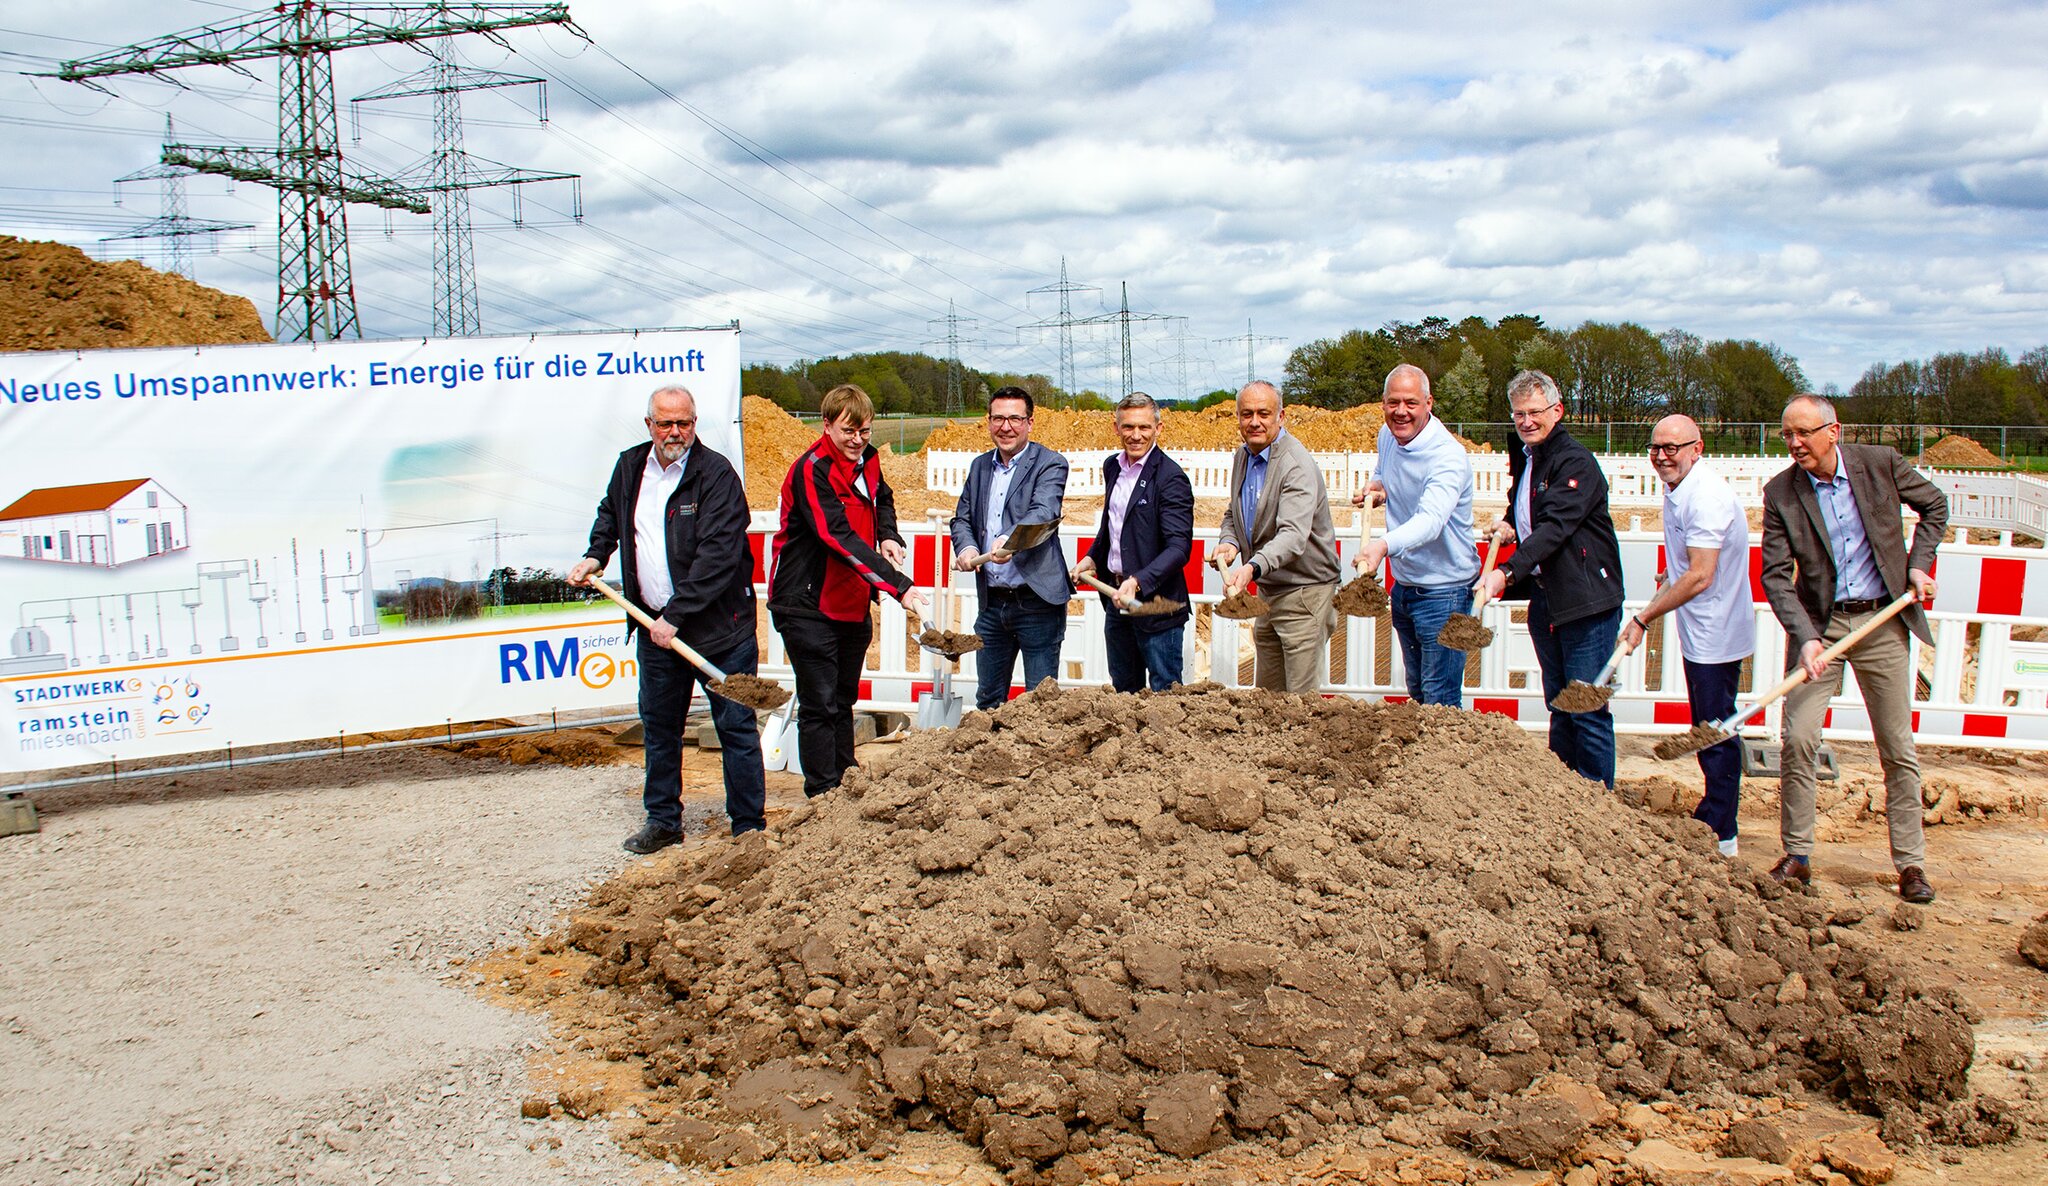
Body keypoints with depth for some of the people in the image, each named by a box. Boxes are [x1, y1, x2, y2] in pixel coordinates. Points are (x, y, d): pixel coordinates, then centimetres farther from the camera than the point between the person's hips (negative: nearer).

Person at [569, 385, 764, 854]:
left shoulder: (716, 474, -14)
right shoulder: (630, 467, 7)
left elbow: (716, 555, -20)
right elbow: (609, 513, 30)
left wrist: (676, 616, -21)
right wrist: (596, 555, 13)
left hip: (717, 624, -6)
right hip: (655, 624, 6)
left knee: (735, 725, -1)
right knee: (658, 726, 15)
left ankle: (749, 827, 8)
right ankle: (663, 820, 28)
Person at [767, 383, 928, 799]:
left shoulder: (867, 460, 4)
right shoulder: (811, 470, -20)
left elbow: (882, 499, 27)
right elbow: (841, 539, -30)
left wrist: (888, 535, 3)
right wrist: (899, 586, -37)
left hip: (852, 604, 8)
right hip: (808, 604, -8)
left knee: (843, 700, 17)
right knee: (820, 705, -5)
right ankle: (823, 797, 2)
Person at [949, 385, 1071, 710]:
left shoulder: (1050, 464, -6)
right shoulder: (980, 466, 13)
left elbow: (1043, 513, -23)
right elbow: (962, 519, 13)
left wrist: (1010, 540, -43)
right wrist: (966, 548, -11)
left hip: (1036, 601, -6)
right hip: (991, 603, 6)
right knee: (987, 700, 16)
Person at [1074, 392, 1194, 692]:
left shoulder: (1171, 478, -16)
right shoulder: (1112, 467, 8)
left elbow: (1179, 547, -23)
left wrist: (1138, 582, -34)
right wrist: (1091, 557, 10)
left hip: (1156, 600, -8)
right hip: (1116, 598, 8)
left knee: (1165, 693, 1)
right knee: (1123, 691, 19)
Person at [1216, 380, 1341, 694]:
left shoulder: (1297, 465, -20)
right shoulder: (1243, 457, 8)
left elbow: (1294, 535, -33)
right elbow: (1233, 513, 20)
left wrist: (1253, 567, -49)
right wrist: (1229, 541, -3)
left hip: (1304, 592, -8)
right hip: (1266, 590, 8)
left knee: (1301, 697, -7)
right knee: (1266, 695, 15)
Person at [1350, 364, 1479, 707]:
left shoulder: (1448, 456, -24)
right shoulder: (1387, 436, 0)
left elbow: (1430, 520, -41)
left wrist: (1383, 545, -59)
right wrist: (1377, 488, -1)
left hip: (1444, 591, -8)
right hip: (1403, 585, 8)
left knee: (1440, 702, -6)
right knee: (1417, 692, 20)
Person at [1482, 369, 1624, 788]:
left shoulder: (1577, 463, -15)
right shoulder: (1522, 458, 12)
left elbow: (1554, 527, -27)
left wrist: (1507, 572, -38)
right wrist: (1510, 526, 7)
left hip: (1586, 600, -8)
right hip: (1544, 597, 8)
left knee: (1587, 710, -5)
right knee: (1559, 705, 15)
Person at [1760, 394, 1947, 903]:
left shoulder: (1880, 463, -6)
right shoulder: (1780, 492, -8)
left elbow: (1934, 505, 13)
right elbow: (1776, 575, -11)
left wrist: (1918, 564, 1)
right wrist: (1806, 638, -22)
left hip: (1882, 621, 1)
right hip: (1819, 623, 0)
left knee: (1898, 750, 5)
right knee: (1797, 740, -8)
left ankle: (1911, 863, 15)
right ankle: (1797, 856, 6)